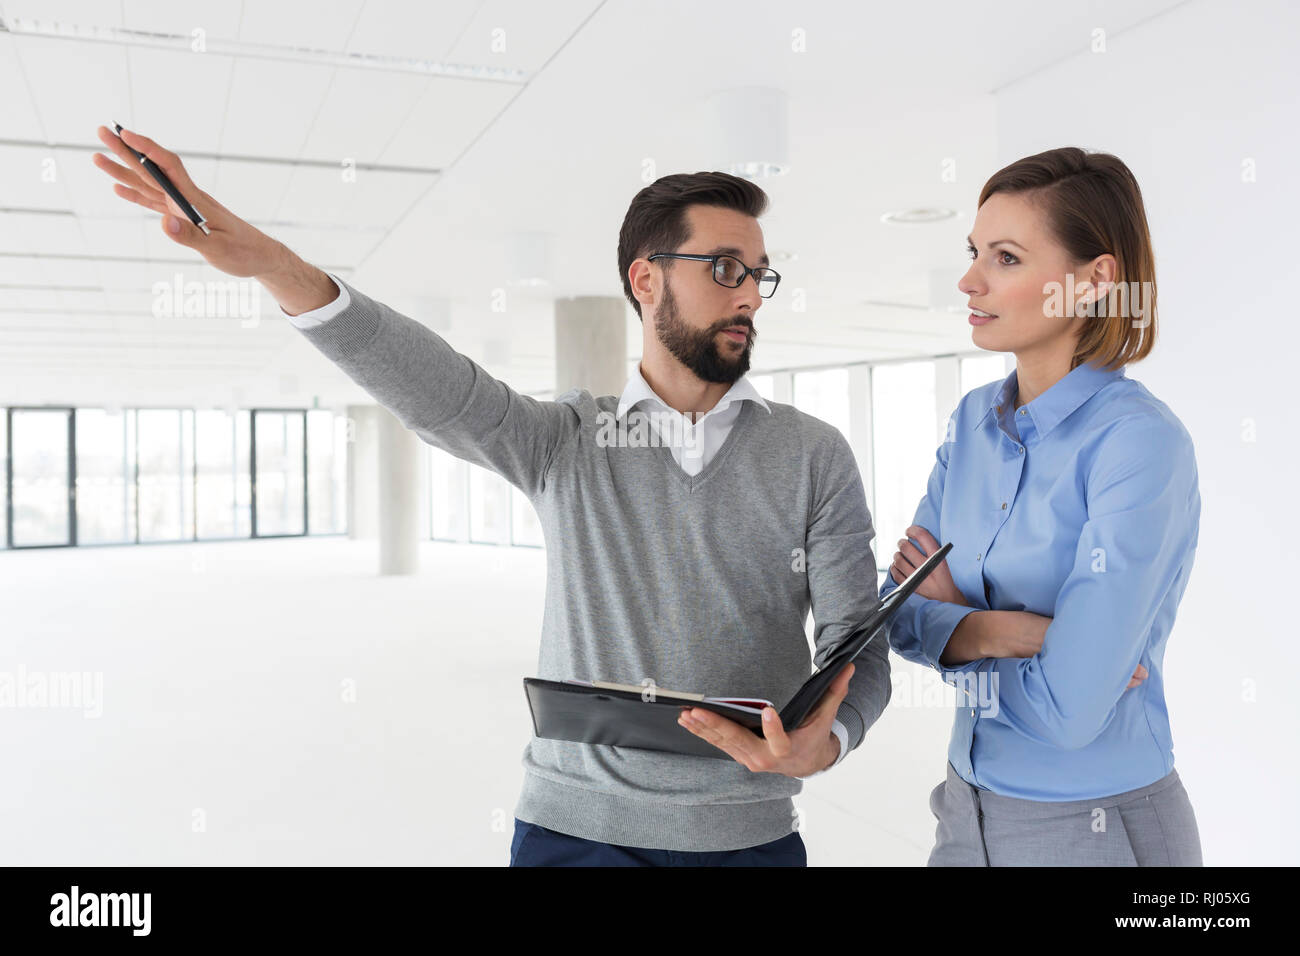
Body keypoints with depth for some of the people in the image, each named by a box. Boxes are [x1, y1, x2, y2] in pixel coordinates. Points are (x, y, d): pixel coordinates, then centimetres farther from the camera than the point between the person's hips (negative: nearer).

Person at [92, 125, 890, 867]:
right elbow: (436, 387, -15)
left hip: (749, 834, 0)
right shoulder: (565, 442, 1)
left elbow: (857, 639, -1)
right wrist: (270, 263, -30)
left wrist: (825, 741, -22)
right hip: (576, 826, 0)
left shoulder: (814, 455, 1)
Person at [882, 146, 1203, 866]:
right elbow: (897, 611, -3)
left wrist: (952, 615, -11)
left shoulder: (1140, 442, -22)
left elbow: (1068, 708, -27)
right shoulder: (974, 420, -1)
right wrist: (1000, 630, -21)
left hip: (1096, 826, -6)